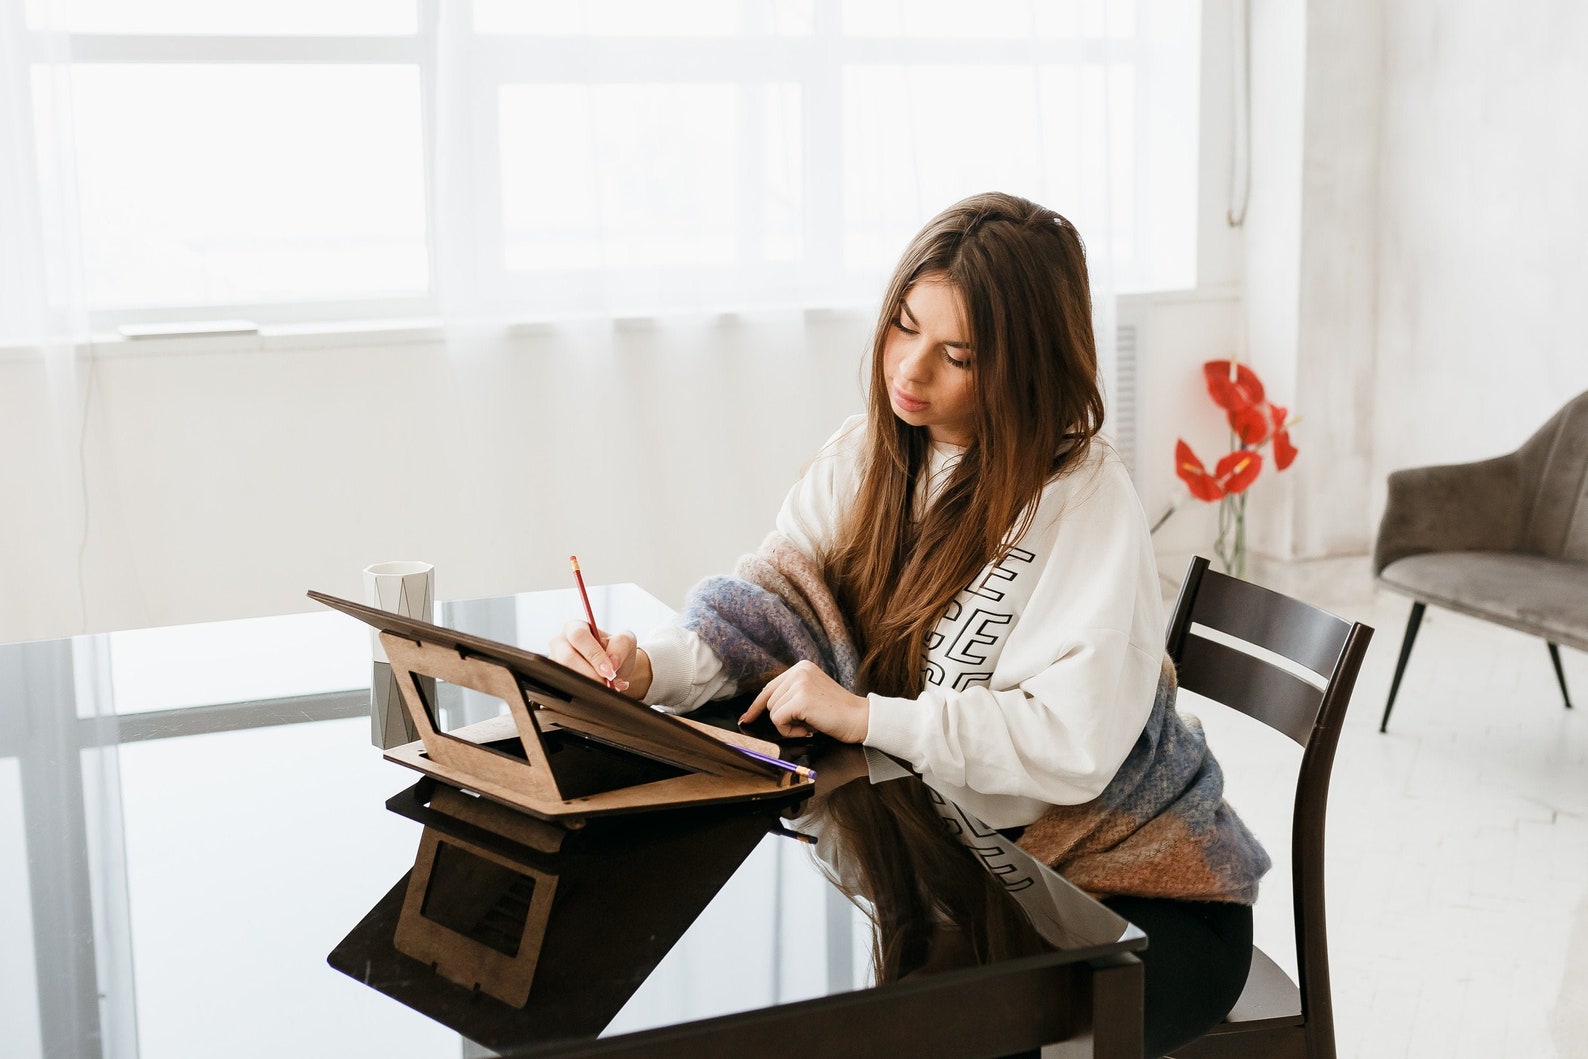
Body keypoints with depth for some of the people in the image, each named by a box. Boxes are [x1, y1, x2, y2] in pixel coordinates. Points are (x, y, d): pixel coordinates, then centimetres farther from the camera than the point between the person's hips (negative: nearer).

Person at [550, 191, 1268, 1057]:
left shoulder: (1088, 504, -20)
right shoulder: (866, 455, 0)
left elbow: (1075, 746, -29)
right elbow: (766, 609, -4)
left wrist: (864, 716, -30)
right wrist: (647, 668, -24)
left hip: (1129, 885, -5)